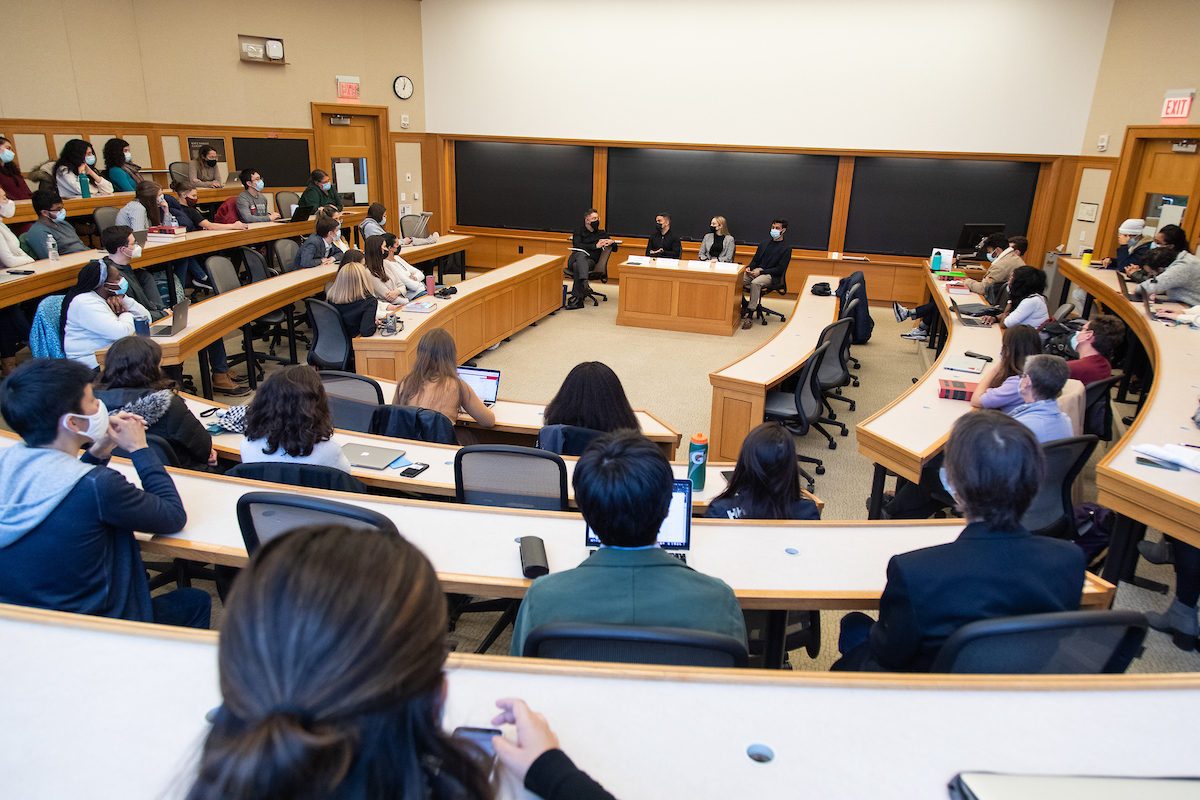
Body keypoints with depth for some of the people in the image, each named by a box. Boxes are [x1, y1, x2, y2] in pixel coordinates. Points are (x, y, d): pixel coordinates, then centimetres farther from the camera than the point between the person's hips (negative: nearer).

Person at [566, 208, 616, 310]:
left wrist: (611, 242, 5)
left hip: (590, 261, 1)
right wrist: (595, 246, -11)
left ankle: (576, 298, -47)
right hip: (576, 257, -1)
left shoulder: (601, 234, 26)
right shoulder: (579, 231, 16)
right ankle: (584, 283, -64)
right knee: (581, 255, -40)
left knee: (577, 266, -36)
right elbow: (576, 245, -5)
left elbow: (615, 248, 30)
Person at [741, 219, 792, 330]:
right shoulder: (763, 245, 25)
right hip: (756, 271, 6)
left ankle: (750, 315, -35)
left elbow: (780, 269, -5)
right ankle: (742, 305, -12)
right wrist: (749, 267, -1)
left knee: (755, 283, -38)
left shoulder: (786, 248, 4)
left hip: (772, 275, -6)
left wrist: (761, 272, -14)